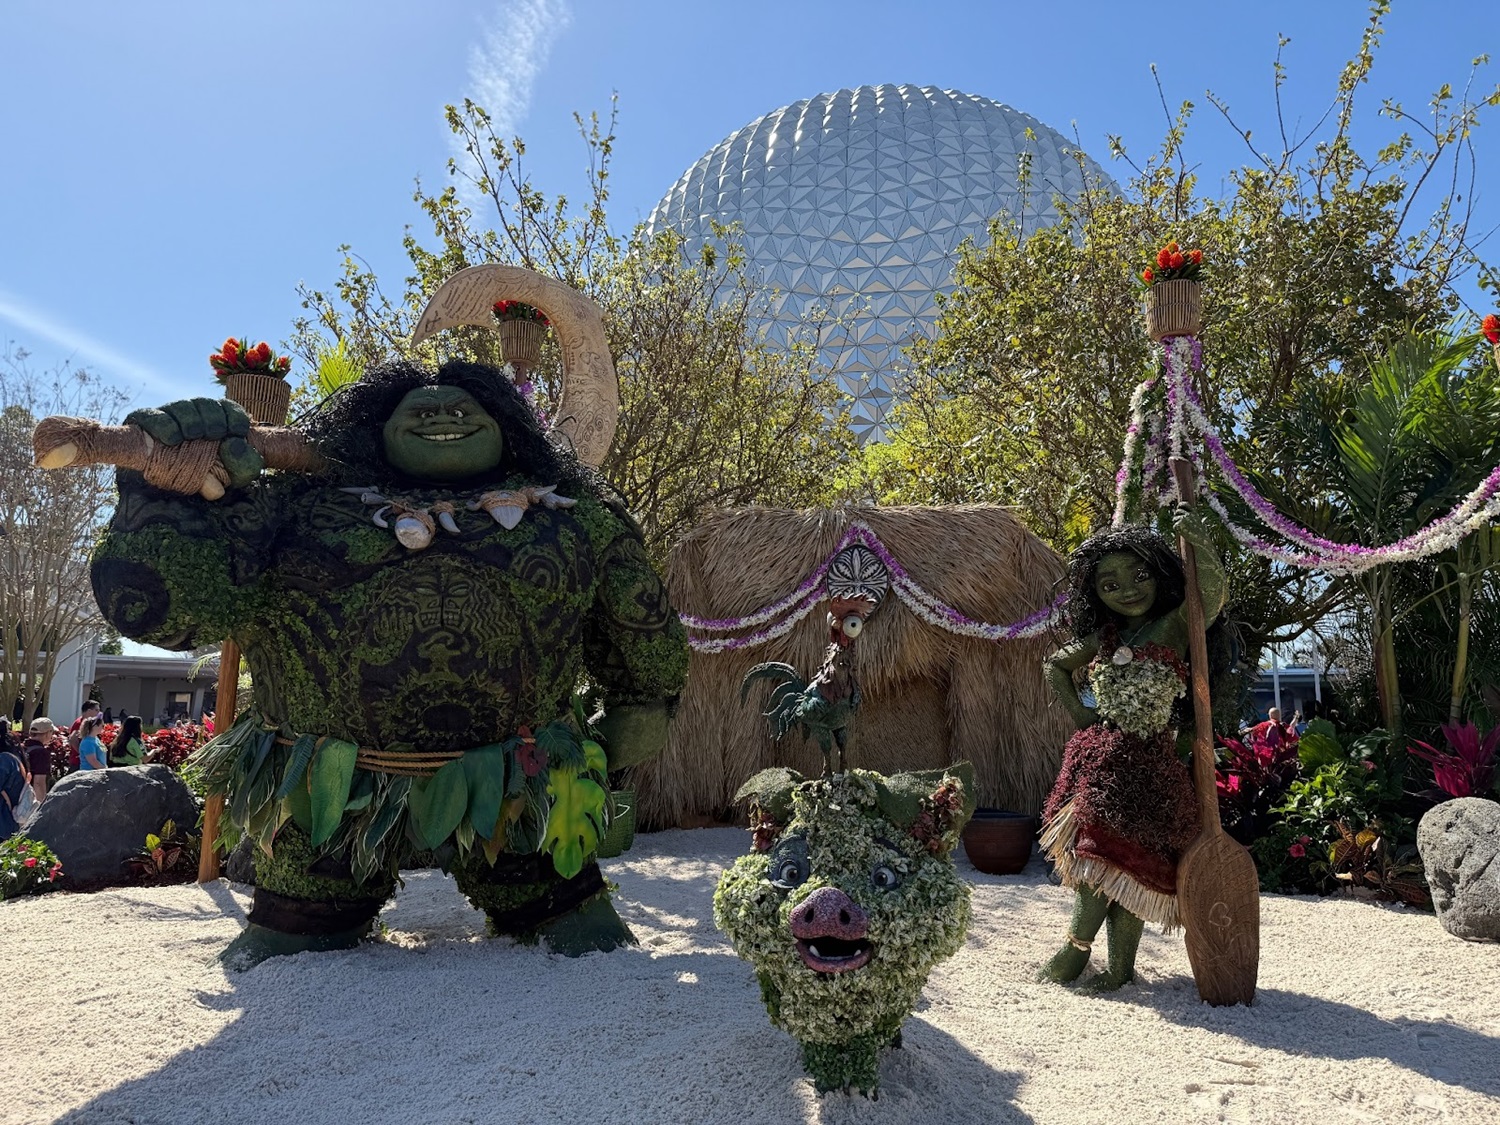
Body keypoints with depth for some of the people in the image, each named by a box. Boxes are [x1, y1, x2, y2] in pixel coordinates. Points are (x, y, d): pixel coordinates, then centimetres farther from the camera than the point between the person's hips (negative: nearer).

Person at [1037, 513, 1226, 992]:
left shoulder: (1174, 626, -3)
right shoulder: (1101, 637, 9)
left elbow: (1211, 595, -22)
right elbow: (1055, 665, 24)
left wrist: (1200, 544, -35)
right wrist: (1077, 710, 11)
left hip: (1147, 761, -4)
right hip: (1099, 756, 4)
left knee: (1123, 853, -4)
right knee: (1097, 846, 3)